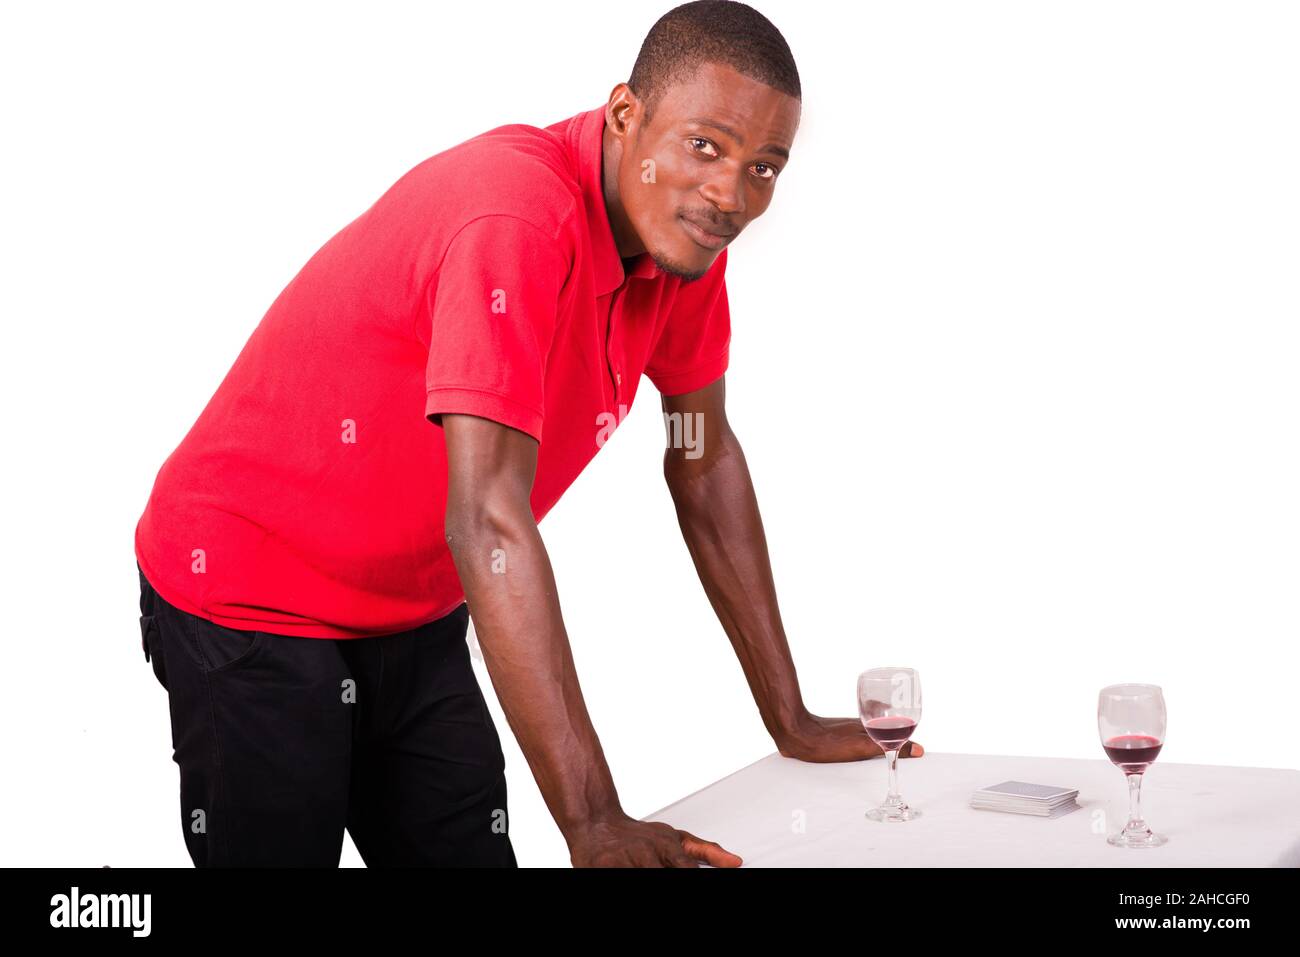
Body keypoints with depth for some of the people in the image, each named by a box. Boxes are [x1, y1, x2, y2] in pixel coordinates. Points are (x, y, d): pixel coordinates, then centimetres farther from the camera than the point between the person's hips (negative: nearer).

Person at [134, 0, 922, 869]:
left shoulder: (684, 227, -6)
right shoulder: (522, 217, -31)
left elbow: (705, 463, 4)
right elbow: (488, 520, -37)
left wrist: (791, 722, 6)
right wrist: (595, 825, -39)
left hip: (418, 619, 7)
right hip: (249, 610, -7)